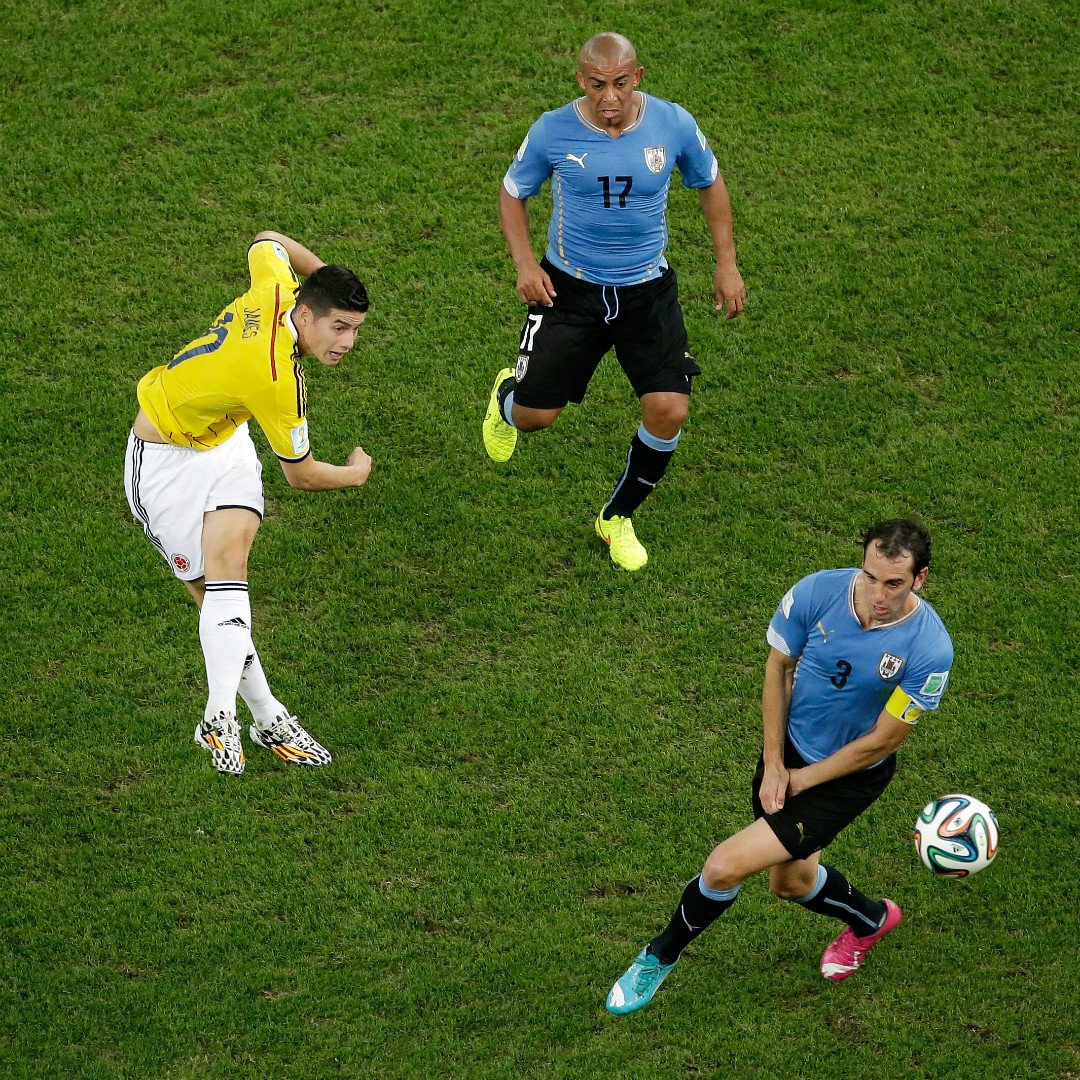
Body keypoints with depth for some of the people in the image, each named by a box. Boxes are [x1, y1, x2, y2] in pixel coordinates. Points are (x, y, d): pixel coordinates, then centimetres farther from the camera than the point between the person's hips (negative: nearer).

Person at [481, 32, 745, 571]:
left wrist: (726, 263, 3)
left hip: (648, 289, 1)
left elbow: (710, 183, 7)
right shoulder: (552, 131, -15)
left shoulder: (673, 125, -12)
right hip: (570, 285, -1)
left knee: (669, 411, -10)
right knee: (534, 416, -2)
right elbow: (512, 192, 2)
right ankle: (507, 397, 42)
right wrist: (525, 264, -12)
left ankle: (617, 518, 17)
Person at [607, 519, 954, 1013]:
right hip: (790, 745, 4)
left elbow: (881, 741, -19)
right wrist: (773, 765, -5)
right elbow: (778, 667, -4)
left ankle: (659, 957, 17)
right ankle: (871, 920, 55)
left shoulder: (930, 649, -30)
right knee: (791, 880, 23)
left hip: (851, 776, -4)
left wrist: (799, 780, -11)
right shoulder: (817, 592, -22)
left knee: (725, 866, -12)